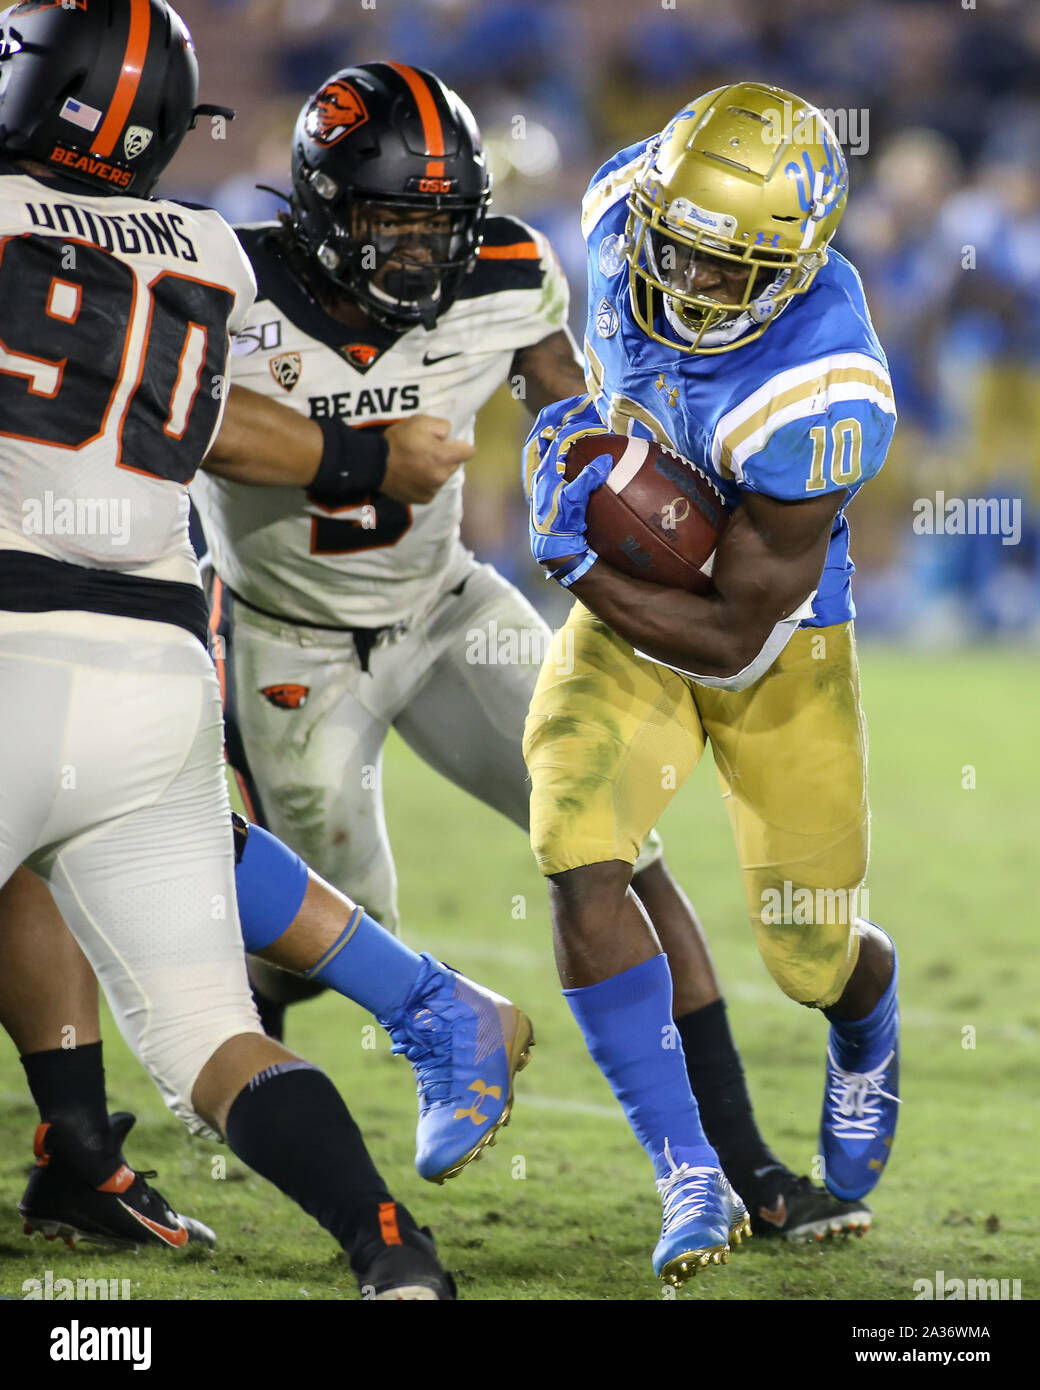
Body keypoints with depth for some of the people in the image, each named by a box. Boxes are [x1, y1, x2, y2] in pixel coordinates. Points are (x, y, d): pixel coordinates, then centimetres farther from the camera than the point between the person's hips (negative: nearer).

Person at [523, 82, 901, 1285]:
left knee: (813, 961, 7)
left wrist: (574, 556, -26)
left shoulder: (817, 397, -35)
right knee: (580, 864, -22)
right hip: (628, 617, 4)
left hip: (780, 642, -4)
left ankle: (867, 1039, 48)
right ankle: (690, 1178, -13)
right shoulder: (626, 207, -19)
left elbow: (737, 638, -29)